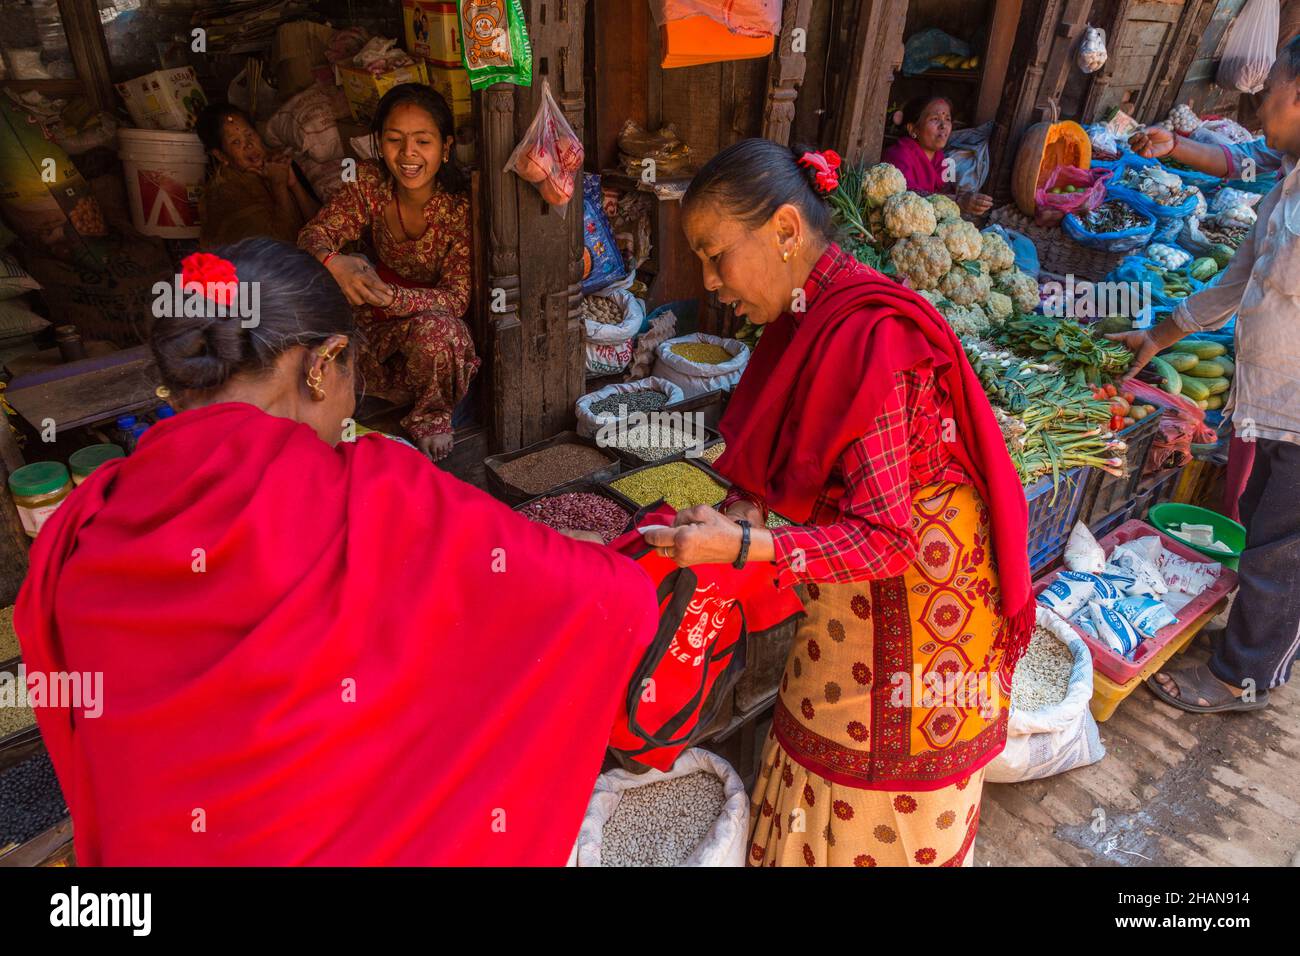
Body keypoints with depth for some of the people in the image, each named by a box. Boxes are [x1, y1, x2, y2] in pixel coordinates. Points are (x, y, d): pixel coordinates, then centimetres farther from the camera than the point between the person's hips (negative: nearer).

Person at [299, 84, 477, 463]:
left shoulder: (461, 205, -21)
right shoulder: (369, 183, -10)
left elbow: (455, 299, -24)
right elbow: (315, 231, -12)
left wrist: (390, 296, -44)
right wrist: (332, 263, -39)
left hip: (434, 316, -4)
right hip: (376, 321, 4)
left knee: (435, 330, -39)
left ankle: (432, 415, -6)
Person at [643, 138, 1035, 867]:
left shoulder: (867, 340, -27)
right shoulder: (813, 319, 1)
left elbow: (885, 539, -25)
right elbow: (780, 460, 9)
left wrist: (743, 546, -30)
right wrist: (744, 507, -9)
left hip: (909, 603, -8)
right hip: (850, 608, 8)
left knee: (878, 815, 13)